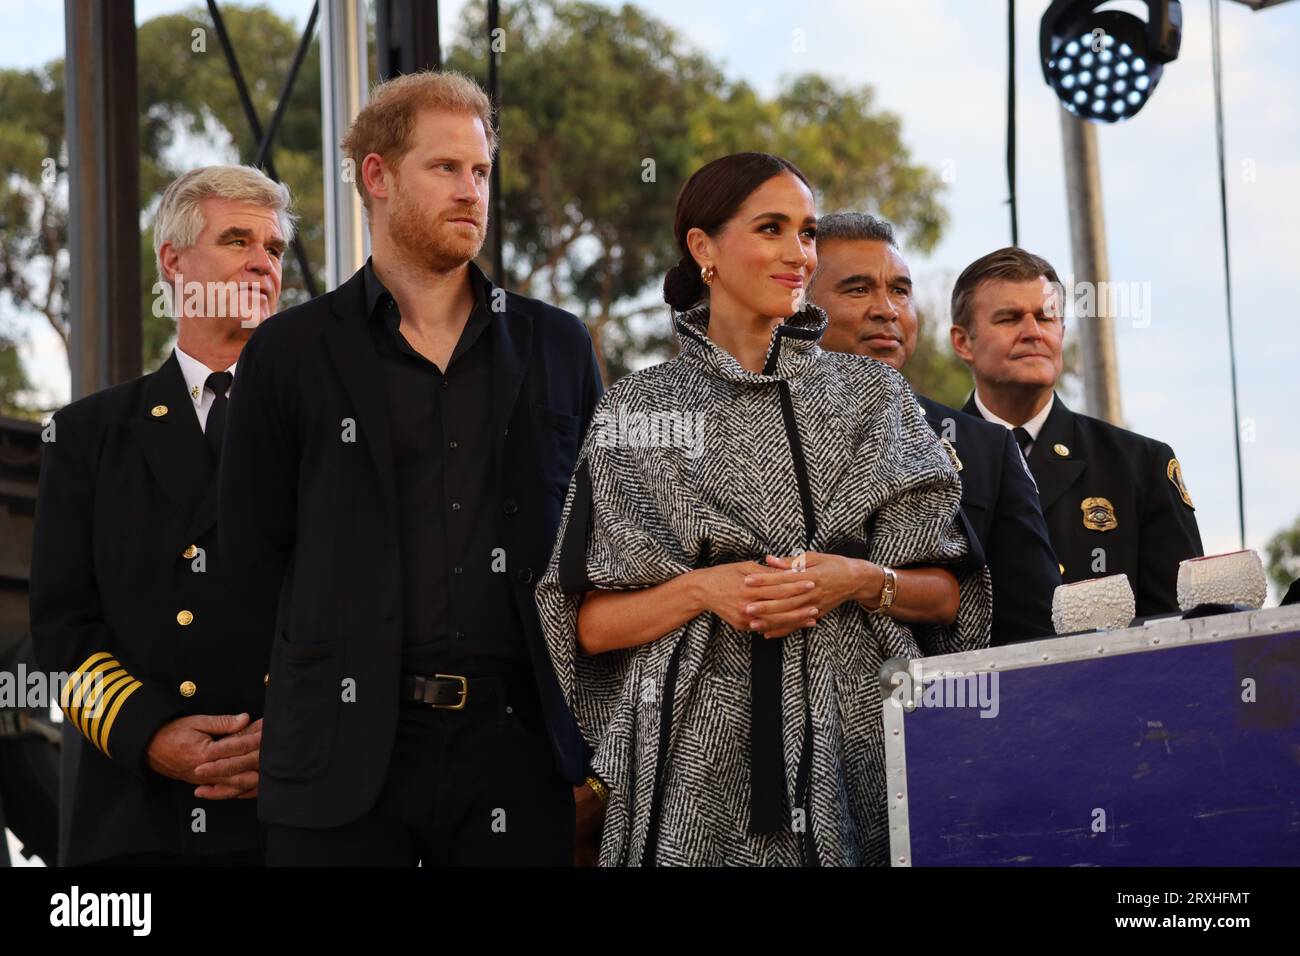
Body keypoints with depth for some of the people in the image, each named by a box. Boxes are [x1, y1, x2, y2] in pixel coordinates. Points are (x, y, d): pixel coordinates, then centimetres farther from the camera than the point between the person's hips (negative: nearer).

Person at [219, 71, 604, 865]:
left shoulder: (557, 346, 12)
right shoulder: (294, 353, 5)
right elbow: (253, 555, 7)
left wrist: (594, 744, 7)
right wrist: (325, 695, 5)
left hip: (517, 741, 2)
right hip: (348, 759, -2)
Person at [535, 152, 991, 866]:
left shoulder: (873, 397, 9)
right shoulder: (634, 410, 4)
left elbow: (947, 594, 7)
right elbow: (589, 626, 1)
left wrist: (860, 580, -11)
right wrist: (701, 590, -13)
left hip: (857, 742, 2)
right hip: (703, 759, -1)